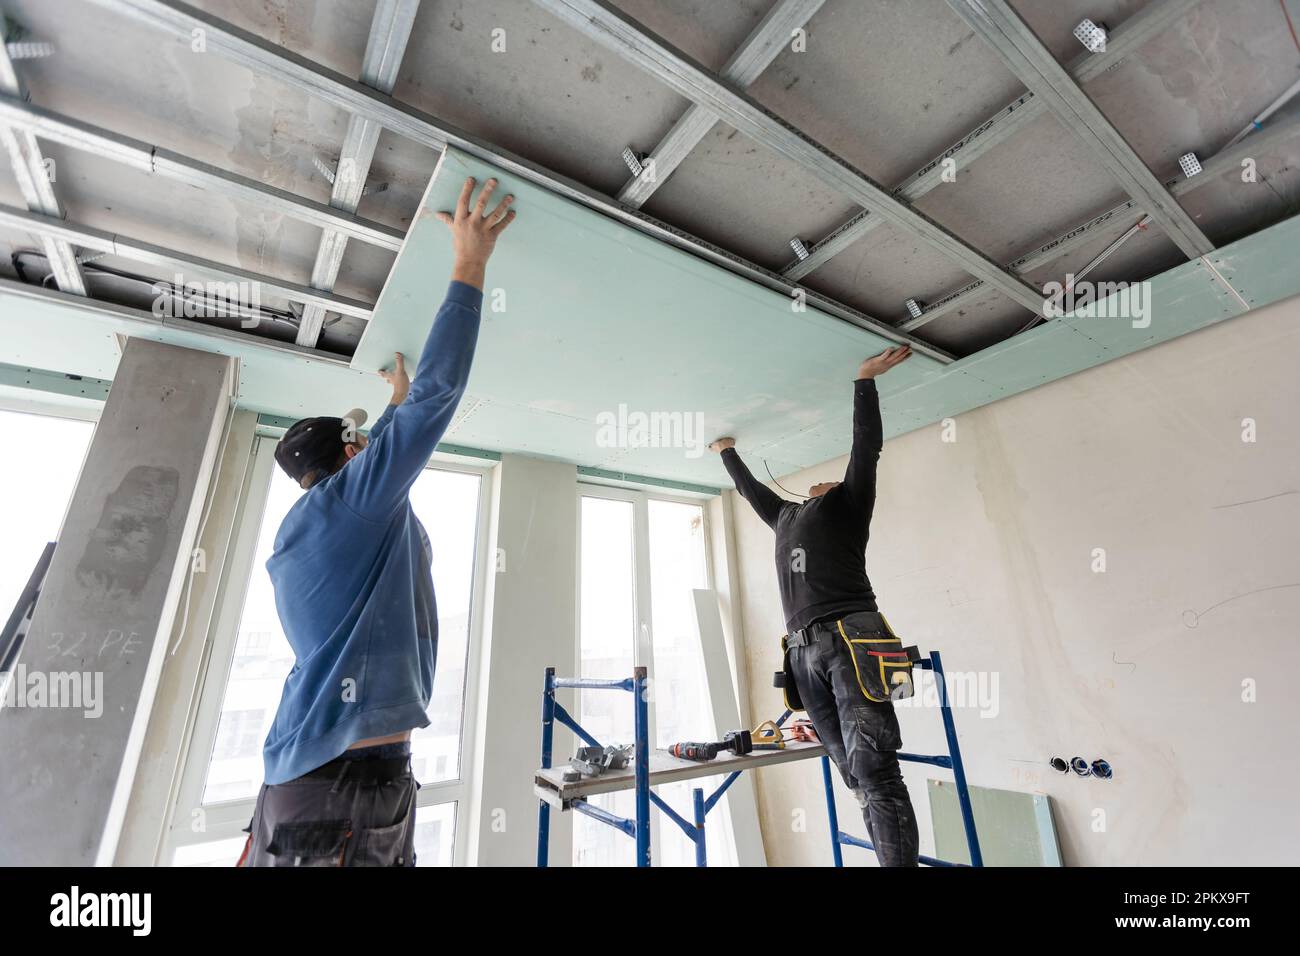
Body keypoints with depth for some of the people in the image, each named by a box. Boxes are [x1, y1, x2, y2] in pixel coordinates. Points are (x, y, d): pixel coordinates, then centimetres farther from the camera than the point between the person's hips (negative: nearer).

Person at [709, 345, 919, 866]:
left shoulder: (846, 505, 14)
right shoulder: (786, 516, 29)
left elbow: (866, 447, 7)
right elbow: (751, 489, 43)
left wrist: (865, 379, 10)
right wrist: (728, 452, 54)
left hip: (851, 642, -5)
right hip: (804, 652, 5)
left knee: (875, 768, -10)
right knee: (856, 775, 5)